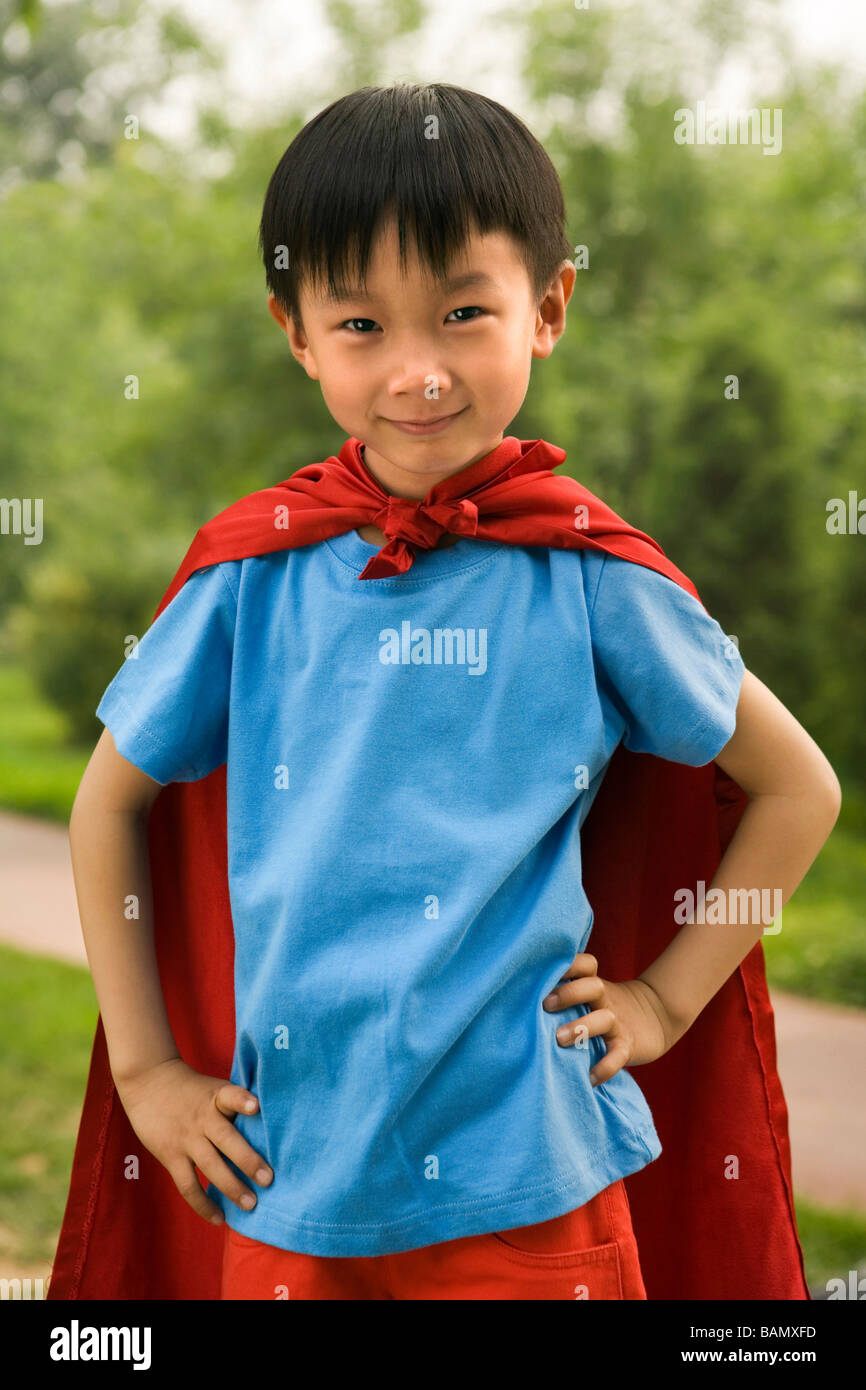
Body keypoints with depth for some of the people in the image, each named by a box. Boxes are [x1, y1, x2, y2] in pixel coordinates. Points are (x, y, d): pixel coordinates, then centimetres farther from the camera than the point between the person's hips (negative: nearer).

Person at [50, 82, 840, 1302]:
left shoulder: (595, 581, -6)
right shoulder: (253, 574, -2)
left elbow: (799, 791, 6)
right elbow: (109, 802, 9)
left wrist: (666, 998, 1)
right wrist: (146, 1067, 6)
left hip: (527, 1192, -1)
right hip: (288, 1183, 2)